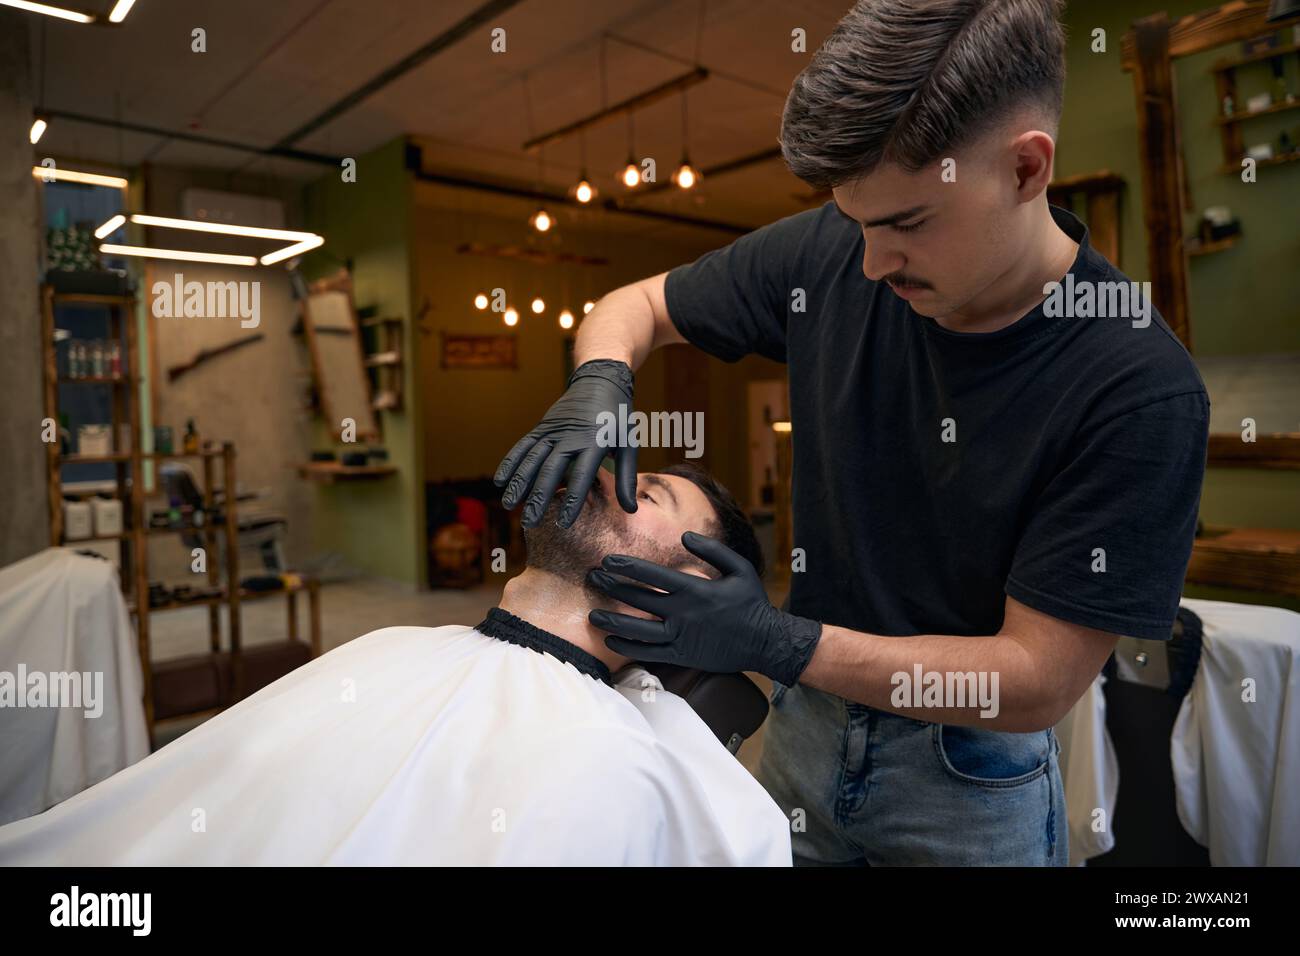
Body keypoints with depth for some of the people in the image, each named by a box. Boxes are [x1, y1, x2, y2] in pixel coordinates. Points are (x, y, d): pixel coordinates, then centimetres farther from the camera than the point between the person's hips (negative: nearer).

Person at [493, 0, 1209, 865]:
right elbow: (634, 306, 0)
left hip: (970, 776, -3)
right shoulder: (830, 254, -14)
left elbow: (1037, 681, -22)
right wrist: (598, 387, -22)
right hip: (806, 725, 4)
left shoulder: (1142, 390, -25)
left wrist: (776, 643, -28)